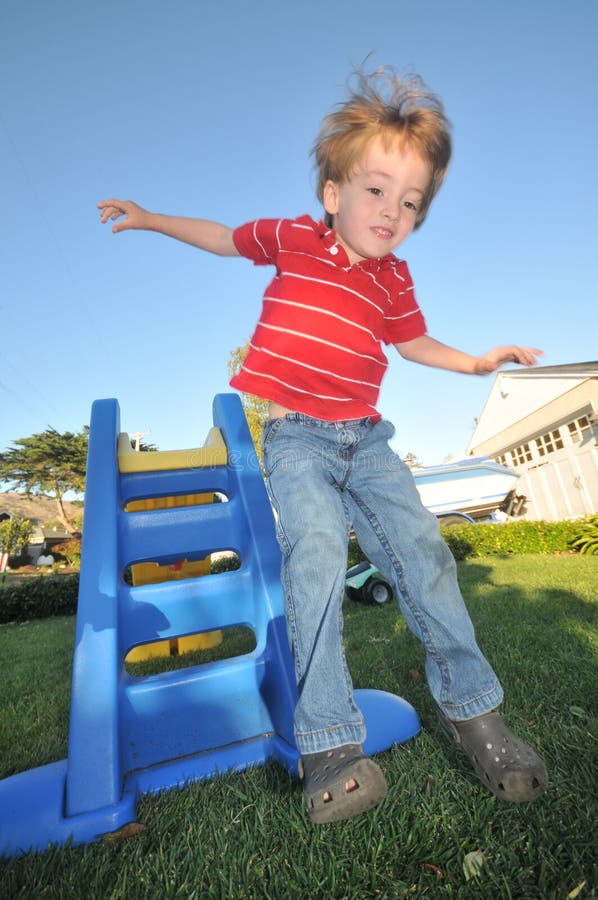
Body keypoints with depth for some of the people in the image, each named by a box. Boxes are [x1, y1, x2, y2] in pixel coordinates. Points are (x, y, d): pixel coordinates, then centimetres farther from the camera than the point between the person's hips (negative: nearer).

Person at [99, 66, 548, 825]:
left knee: (421, 549, -7)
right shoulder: (292, 238, 9)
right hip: (294, 437, -3)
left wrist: (475, 362, 22)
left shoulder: (393, 278, 15)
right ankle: (330, 744, -11)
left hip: (365, 438, 4)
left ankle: (470, 708, 11)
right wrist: (152, 218, 26)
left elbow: (413, 342, 28)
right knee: (316, 555, -25)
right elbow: (227, 238, 26)